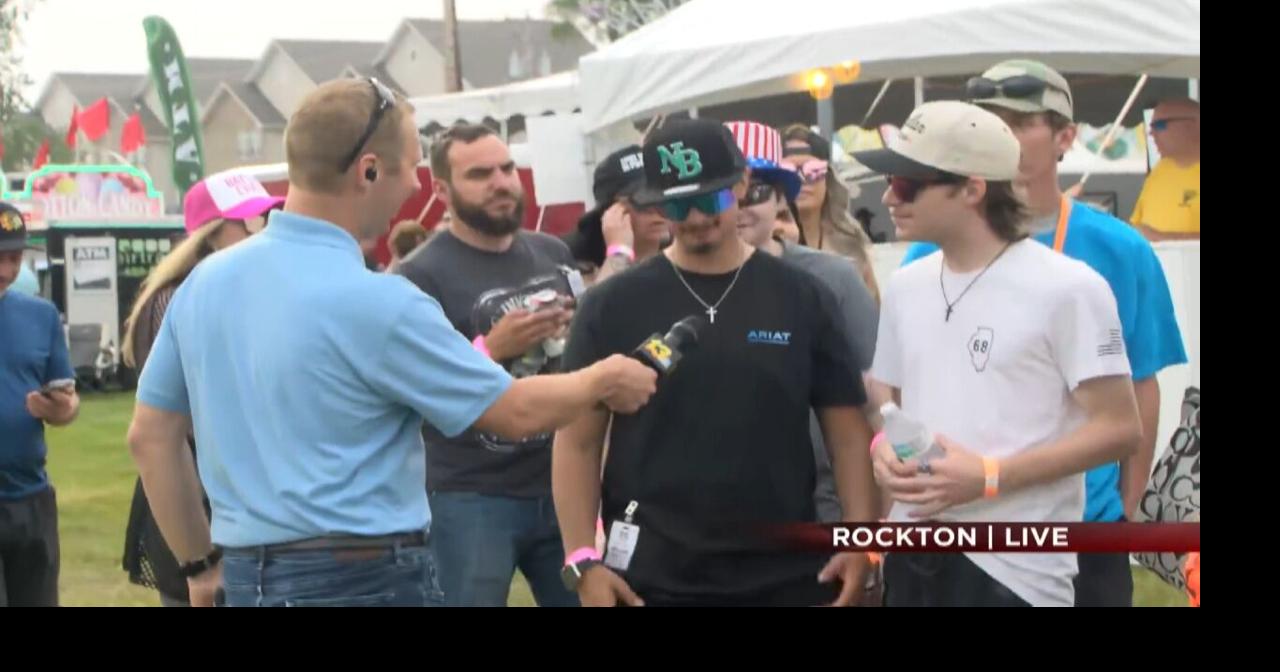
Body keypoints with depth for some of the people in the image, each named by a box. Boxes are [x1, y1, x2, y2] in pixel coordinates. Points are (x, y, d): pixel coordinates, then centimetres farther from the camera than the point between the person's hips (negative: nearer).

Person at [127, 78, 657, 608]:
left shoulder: (204, 281, 5)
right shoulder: (376, 302, -16)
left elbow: (150, 436, 12)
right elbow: (517, 411, -6)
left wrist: (201, 564, 20)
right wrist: (605, 381, 13)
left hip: (247, 580, 8)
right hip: (367, 583, -7)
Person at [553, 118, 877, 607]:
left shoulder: (801, 298, 3)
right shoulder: (612, 306, 1)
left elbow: (846, 429, 5)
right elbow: (578, 441, 1)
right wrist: (582, 560, -7)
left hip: (787, 575, 1)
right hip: (650, 579, -1)